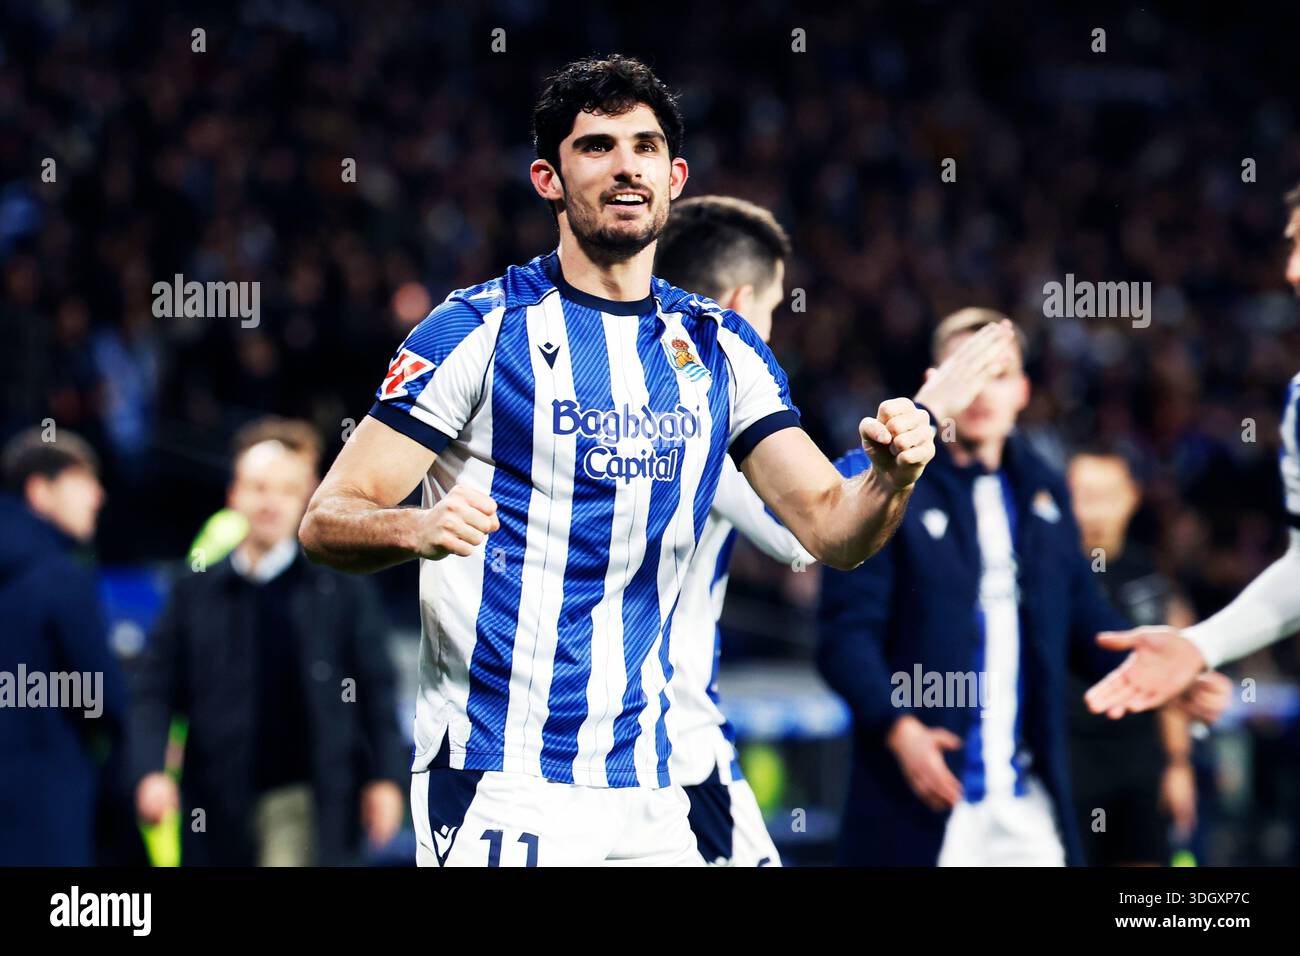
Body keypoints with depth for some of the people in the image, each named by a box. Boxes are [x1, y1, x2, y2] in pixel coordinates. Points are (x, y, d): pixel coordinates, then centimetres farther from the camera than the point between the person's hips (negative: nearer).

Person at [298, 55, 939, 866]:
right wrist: (419, 530, -29)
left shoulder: (720, 349, 11)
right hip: (497, 788, -5)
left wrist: (891, 480, -14)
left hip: (648, 795, 5)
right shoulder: (482, 329, -5)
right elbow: (326, 522, -7)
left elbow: (829, 528, 8)